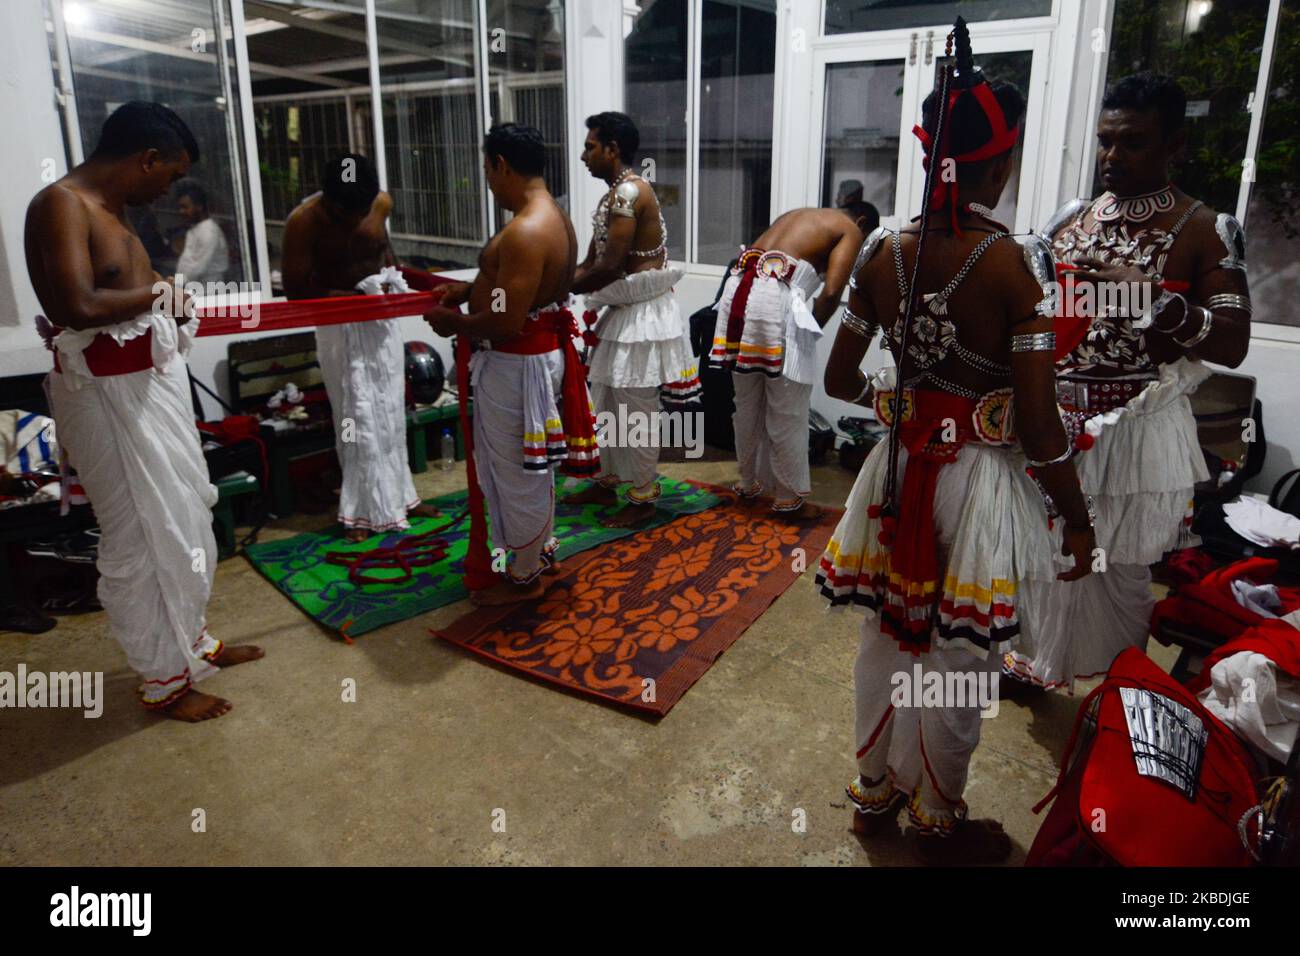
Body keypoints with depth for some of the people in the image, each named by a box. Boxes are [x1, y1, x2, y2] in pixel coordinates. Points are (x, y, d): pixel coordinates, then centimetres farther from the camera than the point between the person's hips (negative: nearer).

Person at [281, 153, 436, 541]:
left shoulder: (382, 203, -5)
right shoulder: (304, 220, -18)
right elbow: (296, 290, -16)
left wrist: (391, 276, 1)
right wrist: (358, 296, -20)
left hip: (383, 316, 5)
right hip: (340, 324, -4)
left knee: (390, 410, 11)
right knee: (359, 415, -3)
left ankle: (396, 494, 24)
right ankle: (363, 507, 10)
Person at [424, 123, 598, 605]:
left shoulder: (525, 231, -26)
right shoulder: (553, 216, 6)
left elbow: (506, 323, -28)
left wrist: (452, 322, -12)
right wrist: (471, 290, 11)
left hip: (516, 366, -10)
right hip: (541, 354, 10)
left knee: (516, 472, 5)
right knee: (532, 465, 22)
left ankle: (524, 577, 21)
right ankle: (543, 550, 39)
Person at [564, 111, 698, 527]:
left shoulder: (629, 192, -18)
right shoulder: (615, 193, 14)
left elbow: (610, 268, -22)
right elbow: (591, 261, 12)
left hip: (643, 313, -10)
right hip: (623, 310, 10)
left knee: (635, 410, -1)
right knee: (607, 403, 18)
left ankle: (643, 499, 12)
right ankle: (607, 482, 32)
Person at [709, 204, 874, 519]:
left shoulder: (797, 215, 32)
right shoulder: (851, 230, 12)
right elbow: (831, 293, -5)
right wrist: (811, 332, 10)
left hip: (739, 289, 7)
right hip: (777, 297, -7)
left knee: (747, 404, 20)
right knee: (787, 412, 7)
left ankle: (749, 482, 34)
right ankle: (788, 497, 18)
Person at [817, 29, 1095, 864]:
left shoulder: (883, 254, -4)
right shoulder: (1012, 266, -18)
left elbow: (839, 379, 5)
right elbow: (1039, 428, -17)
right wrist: (1080, 520, -3)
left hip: (900, 471, 5)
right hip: (979, 479, -4)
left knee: (888, 635, 21)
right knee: (958, 658, 13)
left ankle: (878, 790, 42)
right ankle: (940, 823, 35)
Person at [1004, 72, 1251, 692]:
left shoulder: (1205, 231, -6)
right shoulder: (1070, 220, 8)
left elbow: (1233, 345, -13)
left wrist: (1154, 302, -26)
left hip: (1132, 430, -4)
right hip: (1054, 421, 5)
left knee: (1118, 571, 5)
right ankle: (1035, 662, 36)